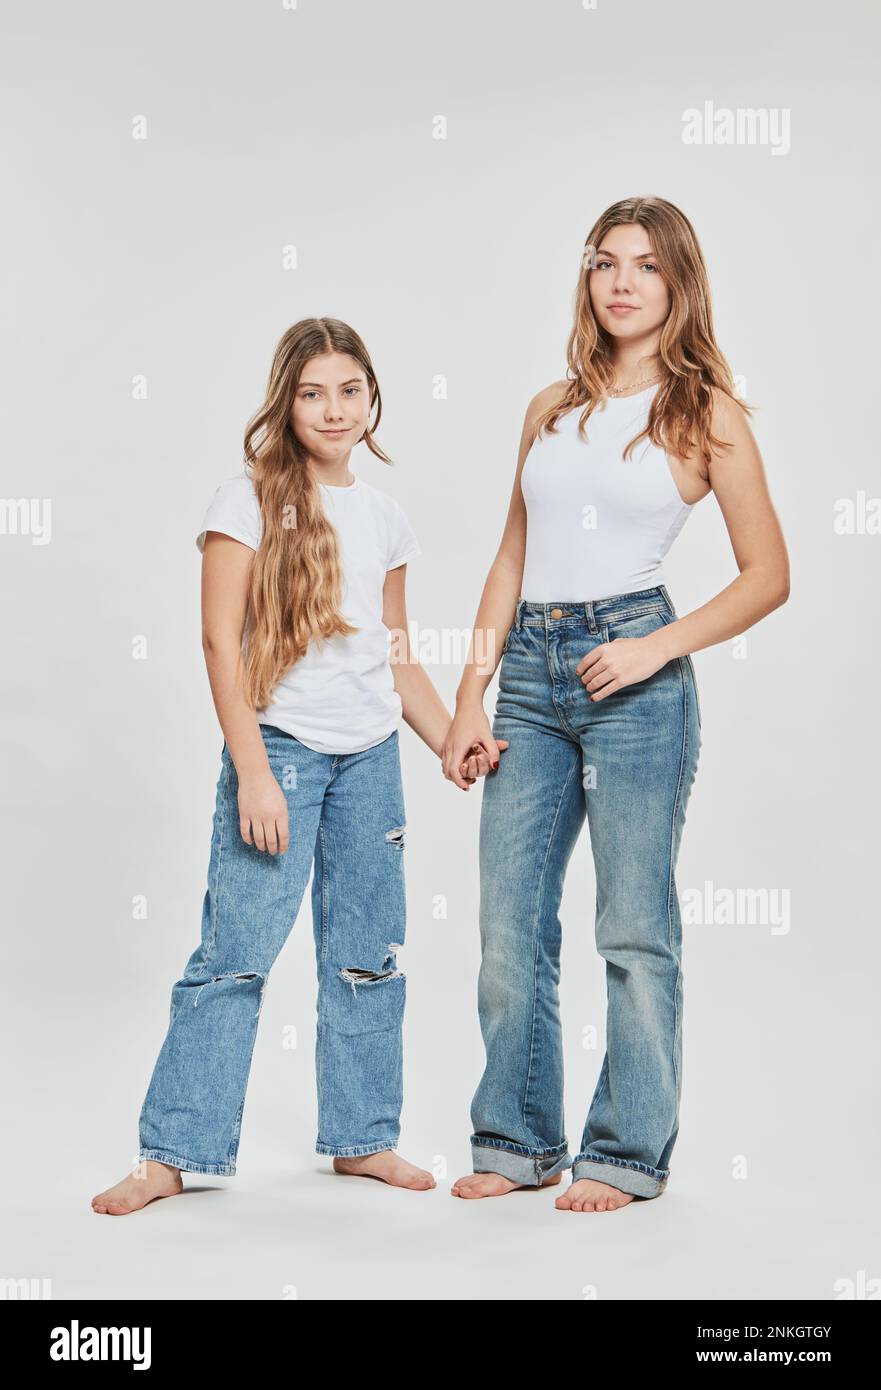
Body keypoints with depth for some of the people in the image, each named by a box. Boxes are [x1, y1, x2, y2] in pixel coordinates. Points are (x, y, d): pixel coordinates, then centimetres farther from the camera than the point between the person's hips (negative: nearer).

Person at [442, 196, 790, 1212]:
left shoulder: (705, 413, 2)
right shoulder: (550, 411, 14)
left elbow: (767, 575, 1)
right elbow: (511, 560, 15)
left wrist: (659, 647, -11)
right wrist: (472, 689, 7)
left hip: (631, 669, -5)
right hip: (529, 670, 5)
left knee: (635, 927, 1)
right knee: (509, 926, 7)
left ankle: (628, 1155, 14)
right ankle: (518, 1142, 21)